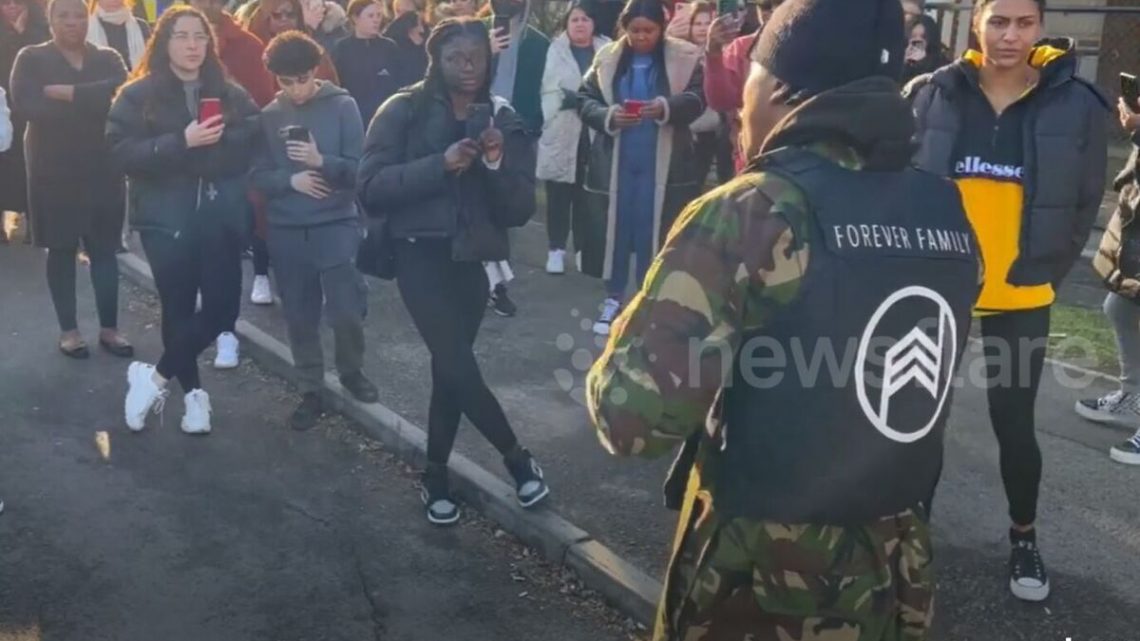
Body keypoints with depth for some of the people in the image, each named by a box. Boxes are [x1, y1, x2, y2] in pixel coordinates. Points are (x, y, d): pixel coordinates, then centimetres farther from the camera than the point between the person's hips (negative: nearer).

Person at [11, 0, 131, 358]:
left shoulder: (107, 59, 8)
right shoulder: (32, 59, 2)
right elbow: (27, 105, -16)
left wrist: (66, 93, -18)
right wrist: (92, 103, -16)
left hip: (102, 171, 2)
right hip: (54, 171, -1)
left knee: (104, 249, 3)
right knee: (61, 249, 5)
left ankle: (109, 328, 12)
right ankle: (68, 329, 15)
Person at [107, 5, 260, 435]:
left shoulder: (231, 94, 10)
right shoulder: (138, 95, 2)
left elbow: (255, 144, 2)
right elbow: (121, 152, -9)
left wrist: (221, 139, -16)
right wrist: (181, 142, -19)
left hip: (220, 218, 3)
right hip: (167, 219, -2)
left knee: (222, 306, -4)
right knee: (178, 307, 3)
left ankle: (156, 376, 15)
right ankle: (193, 392, 22)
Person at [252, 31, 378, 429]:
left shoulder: (342, 106, -3)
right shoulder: (269, 116, 4)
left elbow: (360, 170, -8)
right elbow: (258, 176, 4)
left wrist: (321, 161, -24)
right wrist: (290, 179, -14)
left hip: (337, 225, -2)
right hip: (287, 230, 2)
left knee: (347, 311, -5)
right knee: (300, 315, 8)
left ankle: (351, 370, 24)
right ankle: (310, 391, 22)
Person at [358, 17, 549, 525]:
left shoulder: (504, 120, 6)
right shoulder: (404, 111, -3)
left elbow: (520, 210, 1)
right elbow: (370, 188, -12)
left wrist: (496, 164, -17)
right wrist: (440, 164, -21)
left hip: (471, 261, 3)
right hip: (420, 255, -3)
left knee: (449, 370, 9)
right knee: (458, 366, -13)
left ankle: (436, 477, 26)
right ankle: (517, 458, 8)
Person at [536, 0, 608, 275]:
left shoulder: (607, 50, 7)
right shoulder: (555, 50, 5)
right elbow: (550, 91, -5)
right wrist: (584, 100, -11)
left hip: (594, 132, 1)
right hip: (561, 132, -1)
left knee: (587, 194, 5)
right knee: (558, 194, 3)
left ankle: (584, 248, 15)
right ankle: (556, 249, 11)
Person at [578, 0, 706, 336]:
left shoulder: (685, 58, -2)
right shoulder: (607, 58, 4)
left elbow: (697, 98, -10)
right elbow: (585, 100, 1)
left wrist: (665, 107, -29)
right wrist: (608, 115, -19)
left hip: (662, 163, -2)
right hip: (616, 161, 2)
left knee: (654, 229, 3)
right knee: (615, 226, 8)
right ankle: (613, 297, 20)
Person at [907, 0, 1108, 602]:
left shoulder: (1076, 104, -6)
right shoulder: (931, 95, -5)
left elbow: (1085, 202, 3)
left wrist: (1047, 270, 1)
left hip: (1020, 296, -1)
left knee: (1014, 423, 5)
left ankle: (1023, 537, 28)